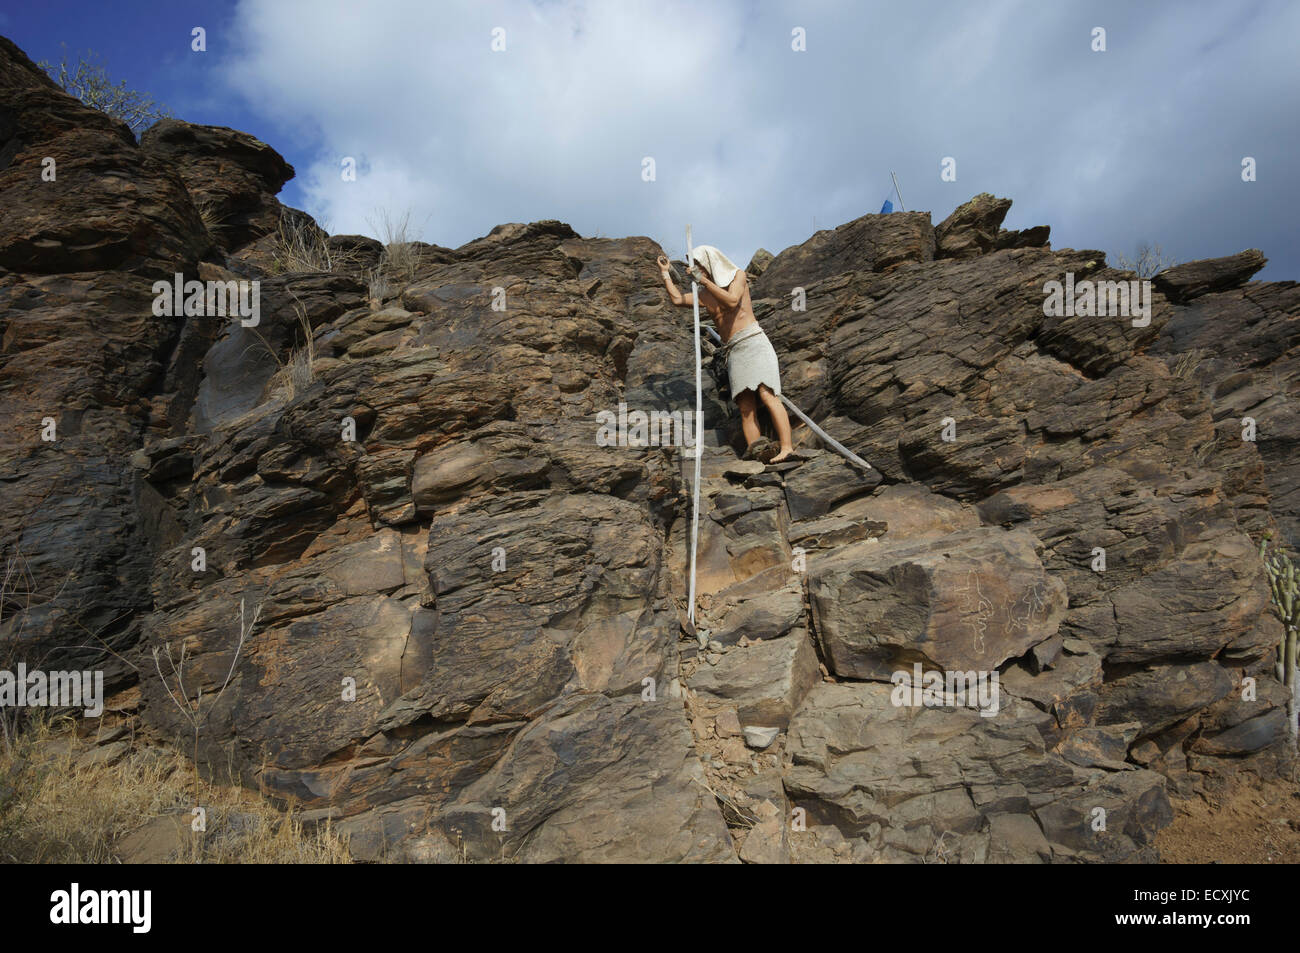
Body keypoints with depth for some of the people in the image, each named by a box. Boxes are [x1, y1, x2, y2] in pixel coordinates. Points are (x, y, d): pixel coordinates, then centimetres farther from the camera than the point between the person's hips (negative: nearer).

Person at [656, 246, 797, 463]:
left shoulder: (737, 275, 7)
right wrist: (665, 273, 24)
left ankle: (786, 448, -27)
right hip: (734, 352, 5)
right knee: (746, 406, -12)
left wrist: (705, 280, -7)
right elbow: (677, 300, 24)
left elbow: (732, 301, -11)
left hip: (753, 341, -5)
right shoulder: (705, 295, 22)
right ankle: (755, 448, -24)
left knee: (767, 395, -21)